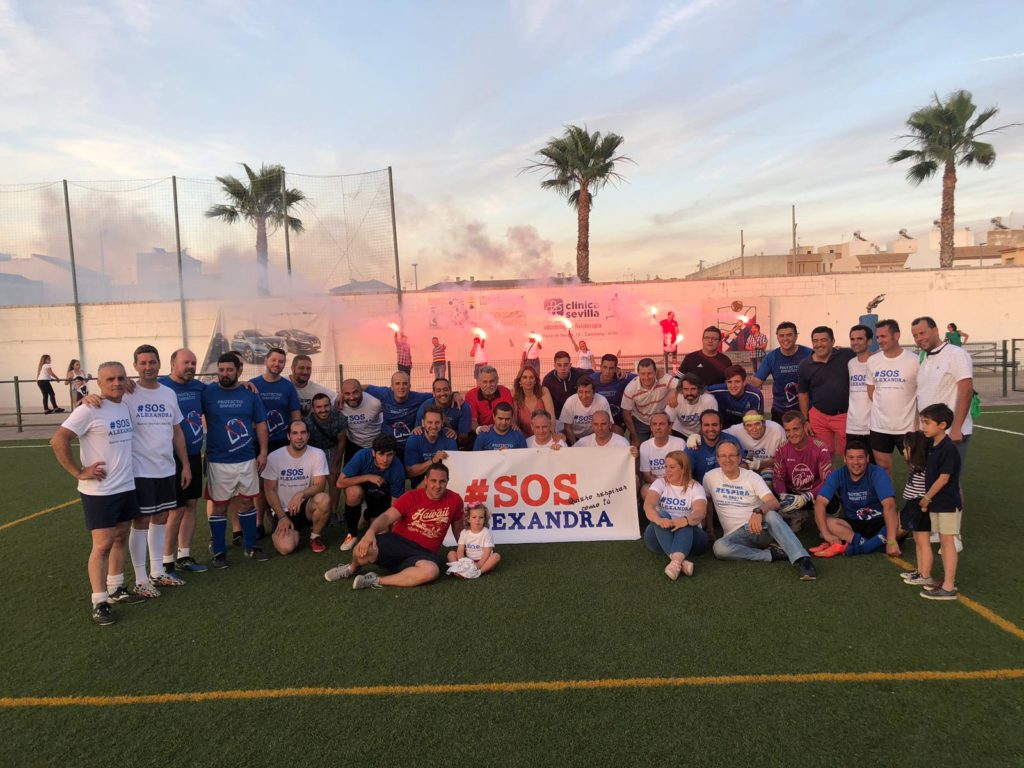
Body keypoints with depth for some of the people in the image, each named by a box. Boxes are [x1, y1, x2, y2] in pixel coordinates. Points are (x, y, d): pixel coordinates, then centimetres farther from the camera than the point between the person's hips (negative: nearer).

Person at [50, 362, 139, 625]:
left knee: (120, 539, 14)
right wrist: (79, 472, -18)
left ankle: (116, 590, 26)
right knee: (102, 545, -4)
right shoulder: (89, 411, -16)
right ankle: (99, 603, 5)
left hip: (127, 487, 7)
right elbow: (58, 441, -18)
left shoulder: (125, 406, 7)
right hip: (99, 491, -7)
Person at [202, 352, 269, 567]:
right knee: (219, 506, 6)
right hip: (218, 461, -2)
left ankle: (250, 546, 24)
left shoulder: (250, 394, 4)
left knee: (246, 502, 12)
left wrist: (263, 452, 0)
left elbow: (261, 424, 7)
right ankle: (219, 551, 18)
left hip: (247, 459, 2)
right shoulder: (207, 393, -3)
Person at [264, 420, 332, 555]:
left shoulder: (318, 454, -9)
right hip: (283, 510, 0)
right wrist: (282, 517, -10)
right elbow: (270, 490, -3)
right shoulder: (274, 457, -8)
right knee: (285, 548, -24)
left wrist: (301, 495, -33)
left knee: (324, 500, -34)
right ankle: (282, 529, 15)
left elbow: (319, 486, -13)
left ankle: (315, 537, -6)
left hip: (306, 506, 0)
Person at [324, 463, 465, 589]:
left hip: (423, 553, 1)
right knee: (364, 550, -30)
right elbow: (387, 517, -14)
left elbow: (457, 529, 16)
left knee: (431, 571, -37)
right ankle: (352, 569, 11)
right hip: (397, 541, 0)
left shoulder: (455, 500, 0)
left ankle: (377, 581, -22)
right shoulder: (412, 497, -4)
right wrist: (371, 531, -34)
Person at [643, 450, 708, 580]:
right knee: (662, 515, -30)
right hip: (659, 537, 1)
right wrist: (658, 519, -37)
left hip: (690, 536, -1)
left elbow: (700, 512, -16)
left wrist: (686, 520, -40)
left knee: (685, 522, -33)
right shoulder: (660, 483, 6)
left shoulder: (696, 487, 4)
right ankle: (681, 561, -47)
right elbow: (648, 505, -14)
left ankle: (676, 561, -57)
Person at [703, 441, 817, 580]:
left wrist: (759, 511, -36)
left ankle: (803, 560, -41)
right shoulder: (710, 477, 4)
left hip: (761, 527, -1)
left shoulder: (752, 477, 0)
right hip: (736, 534, 1)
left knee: (771, 515, -36)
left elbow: (774, 503, -15)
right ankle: (771, 554, -24)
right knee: (719, 547, -34)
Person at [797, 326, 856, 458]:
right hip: (819, 416, 2)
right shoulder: (805, 366, 0)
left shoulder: (847, 355, -6)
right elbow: (803, 394, 8)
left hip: (845, 416, -2)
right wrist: (806, 420, 6)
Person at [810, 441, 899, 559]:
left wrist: (891, 541, -40)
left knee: (901, 521, -33)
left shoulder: (878, 474, -16)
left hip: (879, 523, -1)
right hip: (853, 524, 2)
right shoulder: (838, 475, -9)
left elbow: (889, 505, -28)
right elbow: (820, 503, -18)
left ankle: (849, 547, -37)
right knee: (828, 523, -27)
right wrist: (826, 534, -33)